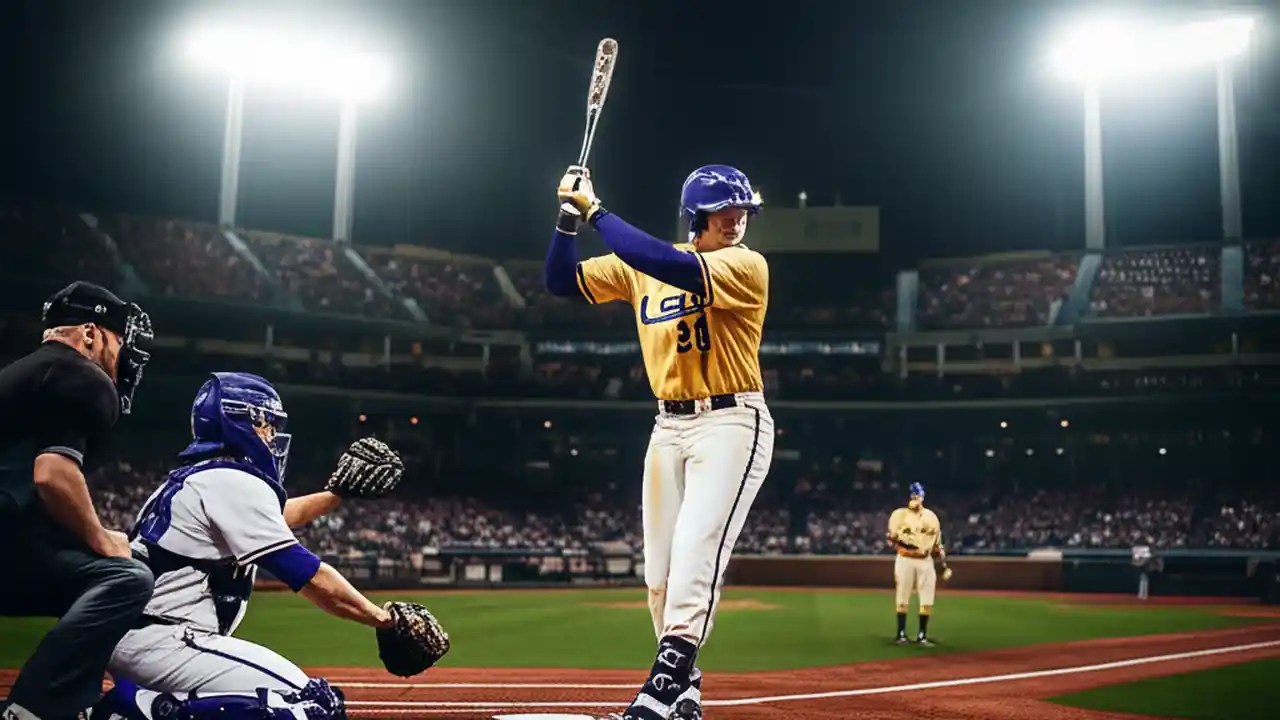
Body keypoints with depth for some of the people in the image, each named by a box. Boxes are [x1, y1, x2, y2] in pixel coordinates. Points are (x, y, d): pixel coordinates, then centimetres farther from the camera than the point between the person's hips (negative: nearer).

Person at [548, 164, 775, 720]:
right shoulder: (637, 265, 7)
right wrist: (570, 213, -7)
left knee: (695, 555, -20)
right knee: (659, 572, 6)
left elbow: (672, 267, -27)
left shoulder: (747, 266, -11)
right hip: (669, 427, 6)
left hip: (732, 424, -6)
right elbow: (561, 281, 7)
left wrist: (596, 210, -21)